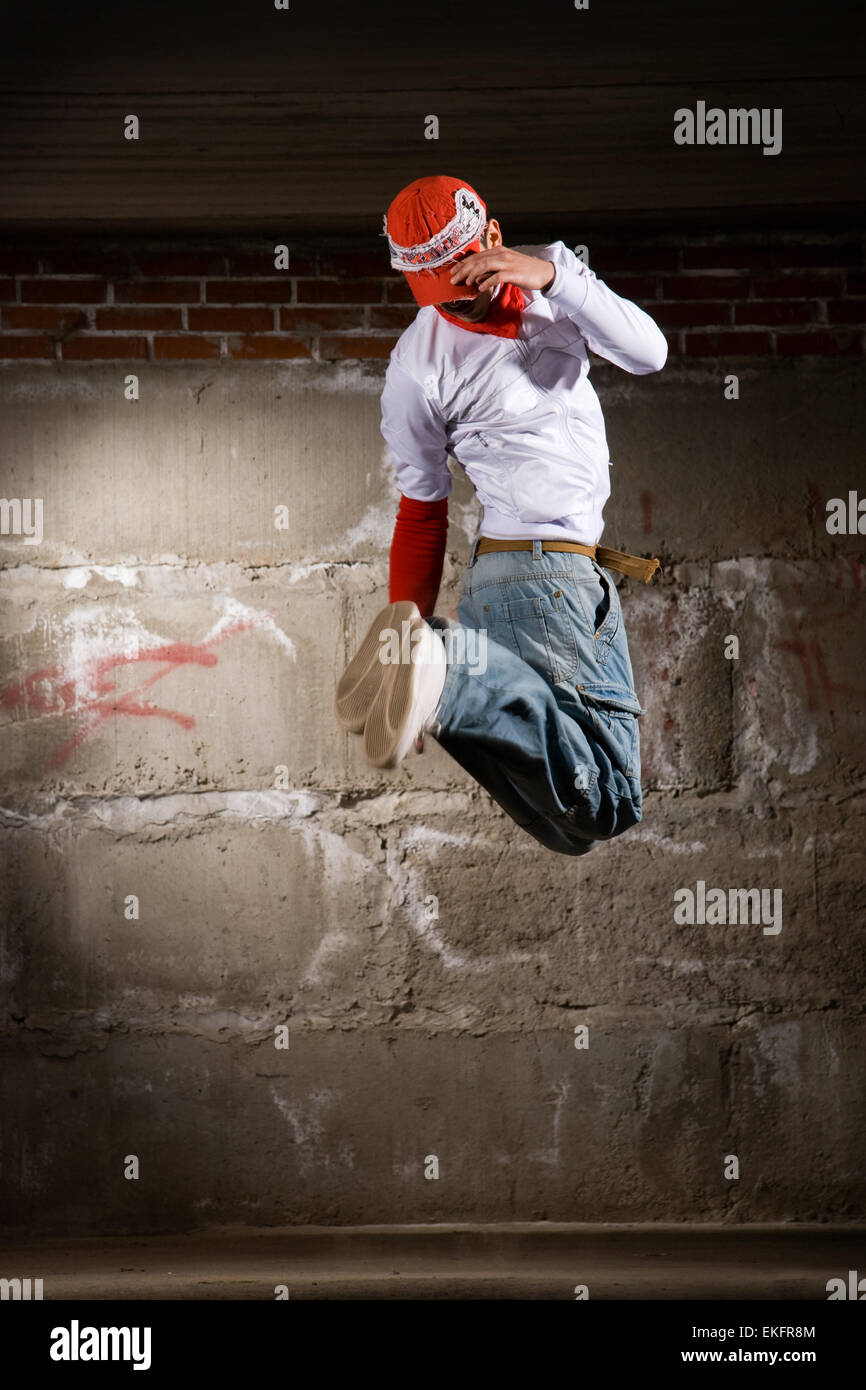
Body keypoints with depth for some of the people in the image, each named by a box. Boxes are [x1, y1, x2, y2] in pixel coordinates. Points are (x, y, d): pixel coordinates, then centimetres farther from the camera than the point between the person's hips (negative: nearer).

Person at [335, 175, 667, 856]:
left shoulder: (550, 277, 10)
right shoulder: (420, 365, -4)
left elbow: (648, 353, -4)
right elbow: (421, 509, 3)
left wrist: (553, 275, -17)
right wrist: (403, 634, 0)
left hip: (583, 567, 6)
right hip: (537, 571, -6)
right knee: (605, 807, -20)